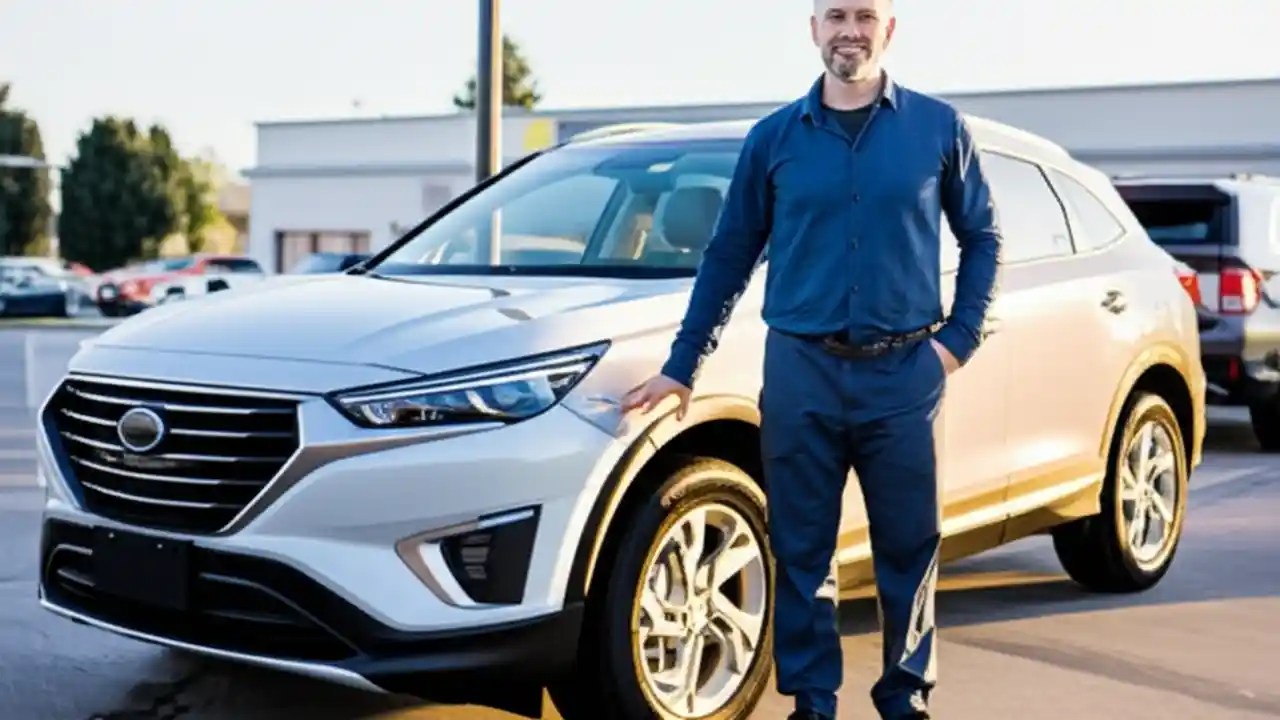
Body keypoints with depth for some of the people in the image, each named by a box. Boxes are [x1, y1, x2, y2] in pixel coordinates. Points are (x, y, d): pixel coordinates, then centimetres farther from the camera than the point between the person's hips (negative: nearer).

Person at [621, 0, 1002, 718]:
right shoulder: (774, 137, 6)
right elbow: (730, 255, 11)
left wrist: (960, 337, 0)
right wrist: (680, 367, 10)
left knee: (910, 550, 7)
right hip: (801, 373, 1)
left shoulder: (939, 126, 4)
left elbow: (982, 237, 11)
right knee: (802, 553, 5)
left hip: (903, 375, 0)